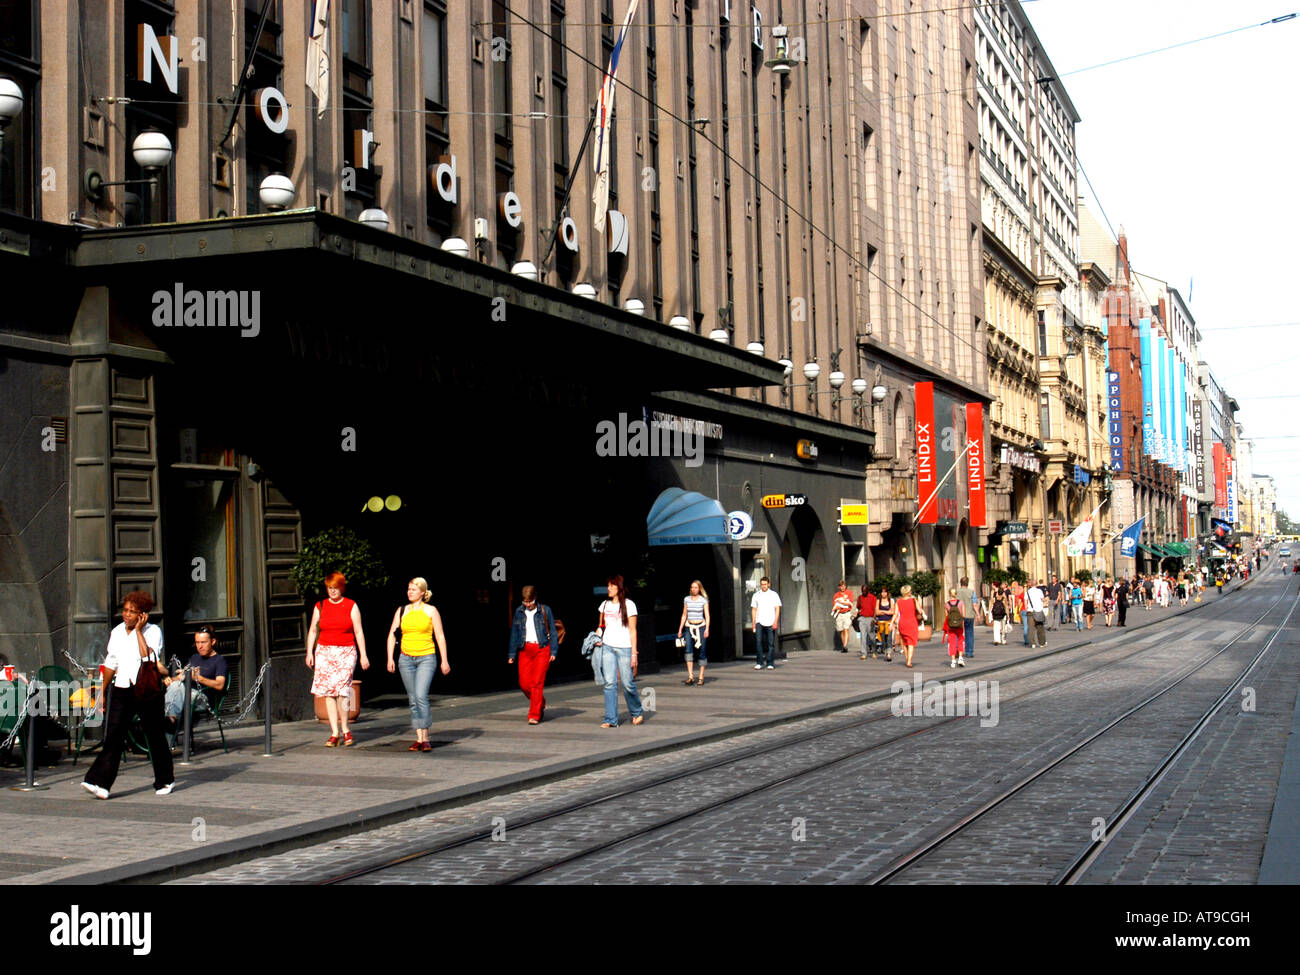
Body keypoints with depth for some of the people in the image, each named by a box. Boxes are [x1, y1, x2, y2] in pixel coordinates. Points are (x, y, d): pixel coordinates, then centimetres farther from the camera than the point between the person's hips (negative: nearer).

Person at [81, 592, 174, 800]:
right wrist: (103, 689, 21)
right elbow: (111, 663, 19)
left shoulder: (153, 631, -6)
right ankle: (100, 783, -14)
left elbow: (148, 658, -22)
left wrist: (139, 631, -19)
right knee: (113, 736, -8)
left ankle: (165, 780, 23)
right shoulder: (117, 632, 10)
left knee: (155, 736, 7)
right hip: (122, 690, 4)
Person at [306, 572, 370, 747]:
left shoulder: (351, 606, 4)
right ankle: (334, 733, 1)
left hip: (346, 652, -2)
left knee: (342, 690, -14)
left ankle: (345, 729, 2)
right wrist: (309, 652, 3)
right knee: (328, 692, -3)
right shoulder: (320, 606, 10)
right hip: (324, 652, 2)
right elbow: (313, 630, 12)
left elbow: (358, 632, 4)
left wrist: (363, 655, -1)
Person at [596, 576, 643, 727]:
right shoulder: (605, 605, 11)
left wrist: (634, 653, -7)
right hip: (607, 647, 4)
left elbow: (633, 631, -3)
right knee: (610, 683, -3)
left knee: (628, 683, -1)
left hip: (624, 648, -4)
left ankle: (637, 712, 22)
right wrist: (598, 637, 6)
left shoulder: (629, 605, -2)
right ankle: (611, 719, -2)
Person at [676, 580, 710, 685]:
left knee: (701, 652, -2)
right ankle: (690, 676, -23)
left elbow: (707, 615, -4)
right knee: (688, 649, -17)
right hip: (689, 627, 2)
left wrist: (707, 629, -16)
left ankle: (701, 677, 7)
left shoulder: (703, 600, 0)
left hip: (700, 626, -2)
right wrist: (680, 629, 10)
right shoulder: (686, 599, 9)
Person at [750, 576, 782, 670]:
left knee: (771, 643, 0)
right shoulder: (756, 595, 12)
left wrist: (776, 621, -10)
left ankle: (770, 663, 5)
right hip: (759, 622, 2)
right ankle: (760, 663, -4)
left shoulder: (774, 595, 5)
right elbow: (754, 609, 14)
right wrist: (753, 622, 5)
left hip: (770, 623, -1)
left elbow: (777, 609, 1)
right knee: (758, 641, -10)